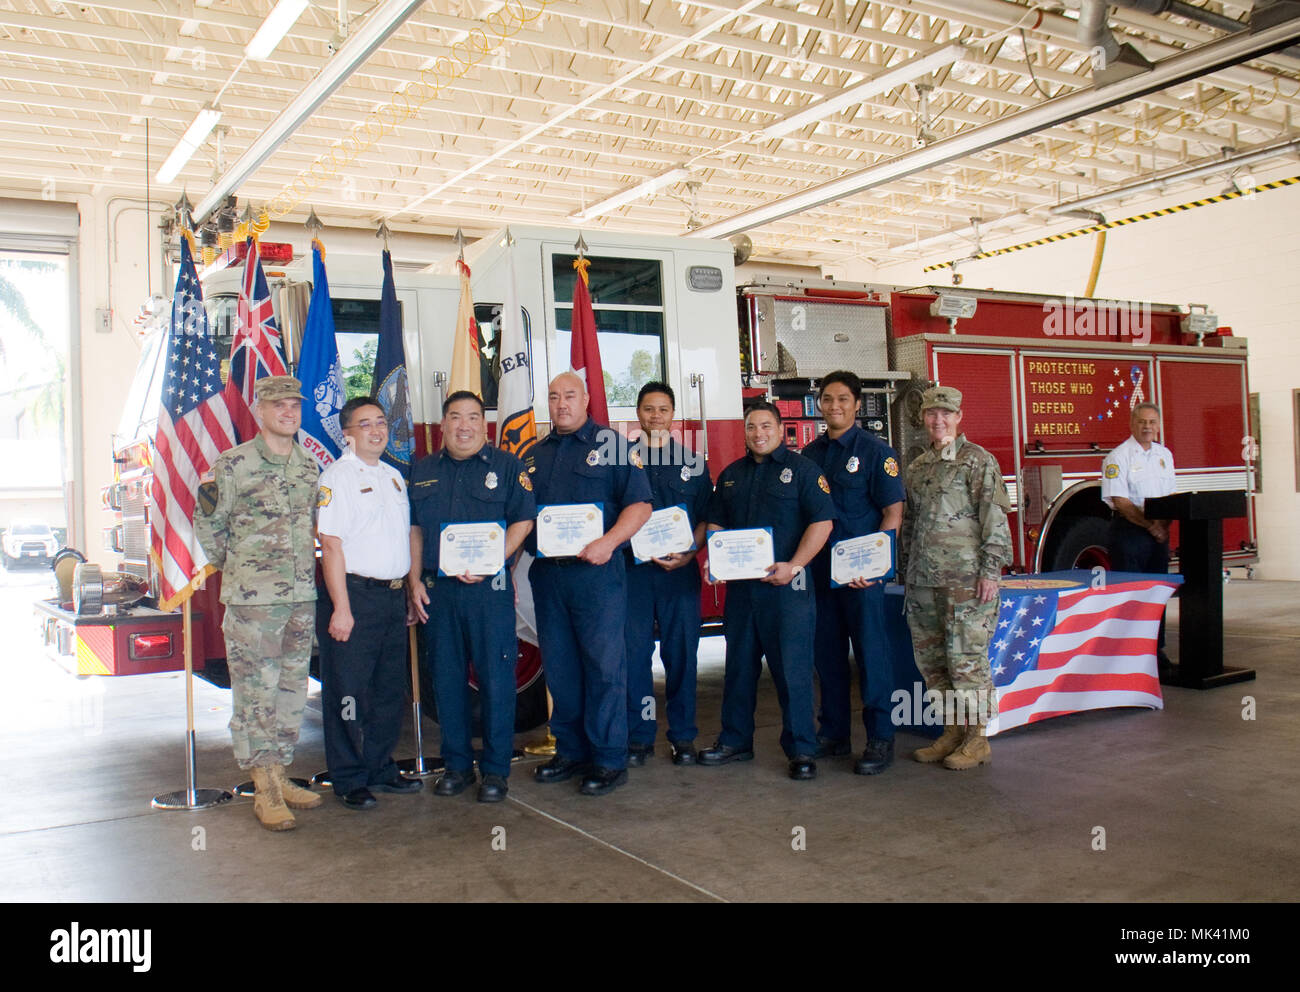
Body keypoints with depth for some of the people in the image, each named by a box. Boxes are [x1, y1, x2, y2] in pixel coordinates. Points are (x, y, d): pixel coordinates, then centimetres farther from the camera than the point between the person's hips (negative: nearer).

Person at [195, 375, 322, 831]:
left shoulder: (309, 465, 10)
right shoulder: (233, 464, -6)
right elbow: (207, 525, -1)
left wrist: (301, 568, 13)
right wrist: (236, 567, 4)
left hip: (302, 596, 6)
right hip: (252, 600, -6)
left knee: (292, 689, 11)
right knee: (256, 691, 0)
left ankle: (279, 775, 23)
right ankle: (264, 791, 8)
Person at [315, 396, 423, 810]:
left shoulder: (393, 476, 15)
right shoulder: (337, 477, -8)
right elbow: (331, 544, -13)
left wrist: (409, 592, 16)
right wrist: (341, 608, -18)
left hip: (393, 595, 8)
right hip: (355, 594, -7)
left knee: (390, 690, 13)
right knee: (348, 693, 0)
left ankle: (381, 769, 26)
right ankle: (349, 780, 10)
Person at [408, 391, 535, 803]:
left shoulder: (506, 466, 2)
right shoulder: (424, 471, 13)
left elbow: (522, 521, -4)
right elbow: (414, 529, 15)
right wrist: (415, 581, 5)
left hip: (490, 587, -3)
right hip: (437, 589, 4)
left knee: (495, 678, -1)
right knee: (447, 679, 8)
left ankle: (495, 769, 10)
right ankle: (456, 765, 21)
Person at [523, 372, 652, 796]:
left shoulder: (612, 445, 0)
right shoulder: (533, 455, 16)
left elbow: (640, 504, -7)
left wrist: (608, 542, -20)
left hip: (596, 572, -5)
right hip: (546, 574, 5)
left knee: (604, 666, -3)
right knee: (559, 667, 11)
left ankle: (609, 759, 6)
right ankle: (570, 751, 22)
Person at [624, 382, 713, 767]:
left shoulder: (693, 462, 10)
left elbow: (706, 518, 8)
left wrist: (688, 553, -8)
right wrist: (629, 548, -11)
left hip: (680, 570, 1)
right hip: (633, 567, 0)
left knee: (681, 654, 4)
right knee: (634, 653, 1)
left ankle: (683, 736, 14)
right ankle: (639, 736, 11)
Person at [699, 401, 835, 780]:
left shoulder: (802, 469, -2)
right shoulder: (731, 475, 15)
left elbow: (822, 521, -9)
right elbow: (715, 523, 19)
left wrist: (793, 566, -18)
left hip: (786, 585, -5)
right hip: (740, 584, 6)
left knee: (792, 667, -3)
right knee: (739, 665, 12)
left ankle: (801, 749, 7)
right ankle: (735, 741, 24)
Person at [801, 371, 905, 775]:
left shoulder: (876, 451, -3)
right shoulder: (810, 454, 12)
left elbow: (893, 511, -7)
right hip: (819, 570, 5)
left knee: (871, 651, -1)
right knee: (827, 651, 10)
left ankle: (880, 739, 6)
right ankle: (833, 733, 21)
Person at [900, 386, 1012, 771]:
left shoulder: (978, 460, -4)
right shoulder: (917, 466, 16)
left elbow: (995, 519, -9)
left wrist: (990, 571, -15)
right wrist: (907, 570, 18)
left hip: (965, 579, -7)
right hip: (923, 581, 7)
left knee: (966, 657, -5)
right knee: (931, 659, 10)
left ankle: (978, 739, 7)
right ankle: (952, 732, 22)